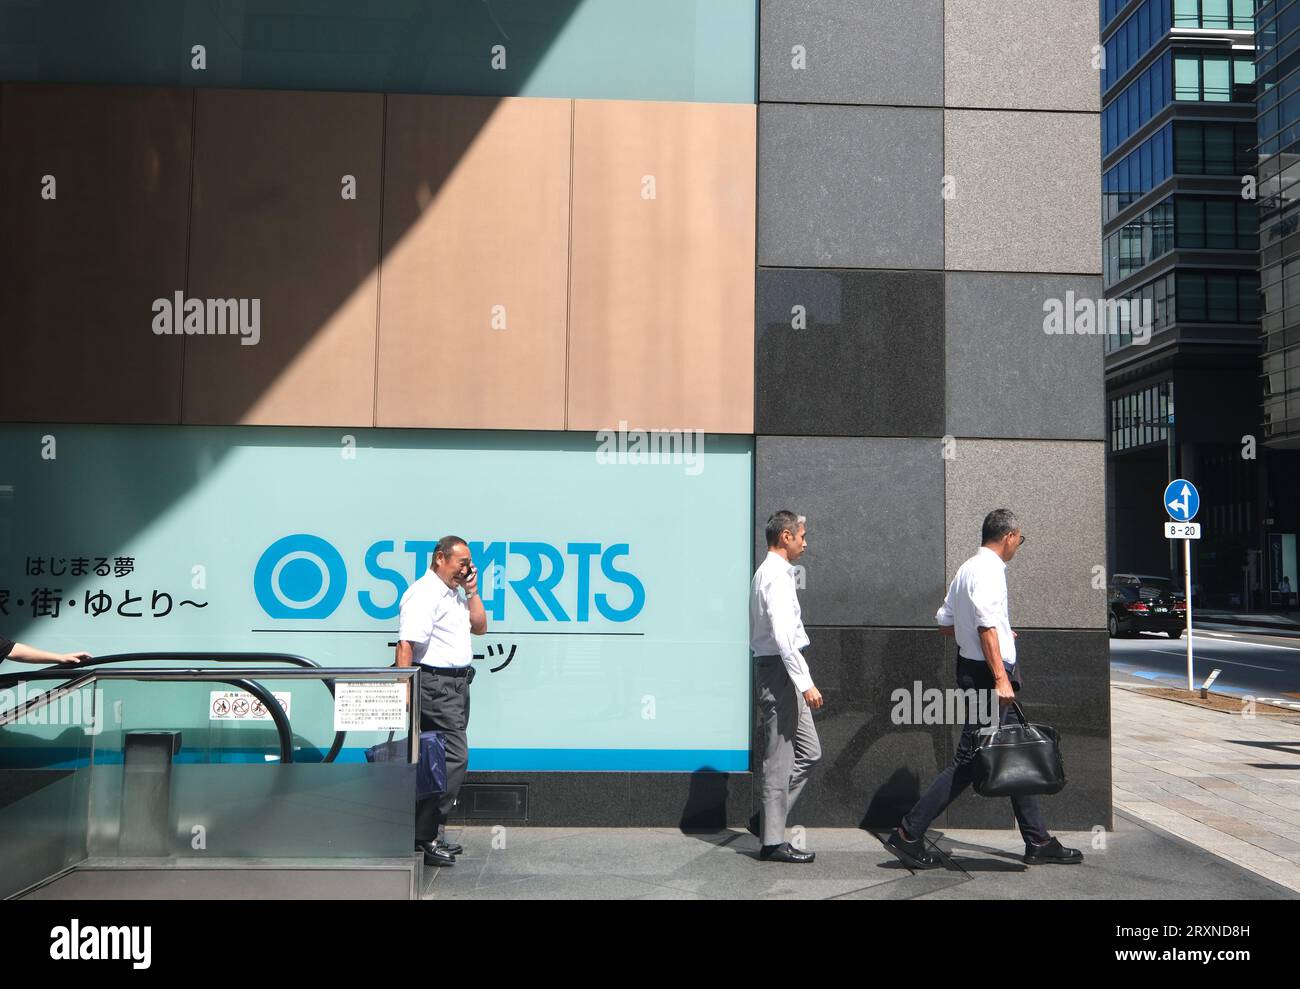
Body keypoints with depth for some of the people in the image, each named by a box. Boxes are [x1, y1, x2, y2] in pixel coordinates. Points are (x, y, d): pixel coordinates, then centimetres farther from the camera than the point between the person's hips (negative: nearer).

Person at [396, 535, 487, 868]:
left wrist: (472, 591, 10)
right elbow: (406, 643, -21)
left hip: (457, 684, 10)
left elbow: (480, 627, 19)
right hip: (436, 682, -10)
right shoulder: (424, 593, -13)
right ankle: (424, 837, -8)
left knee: (449, 760, 12)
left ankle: (433, 833, 20)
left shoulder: (454, 594, 18)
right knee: (454, 758, -14)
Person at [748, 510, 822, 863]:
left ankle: (767, 820, 19)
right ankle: (773, 841, 5)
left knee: (809, 752, 14)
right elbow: (783, 637, -23)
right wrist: (806, 683, -23)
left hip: (781, 670, 10)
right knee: (780, 759, -3)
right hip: (779, 669, -10)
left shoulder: (769, 572, 17)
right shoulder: (776, 576, -15)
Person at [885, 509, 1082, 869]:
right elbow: (987, 626, -23)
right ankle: (908, 834, -3)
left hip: (971, 665, 10)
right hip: (986, 672, -10)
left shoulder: (966, 568, 15)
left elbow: (944, 623, 18)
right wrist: (1000, 677, -26)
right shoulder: (989, 570, -14)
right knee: (970, 761, -7)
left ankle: (1038, 842, 22)